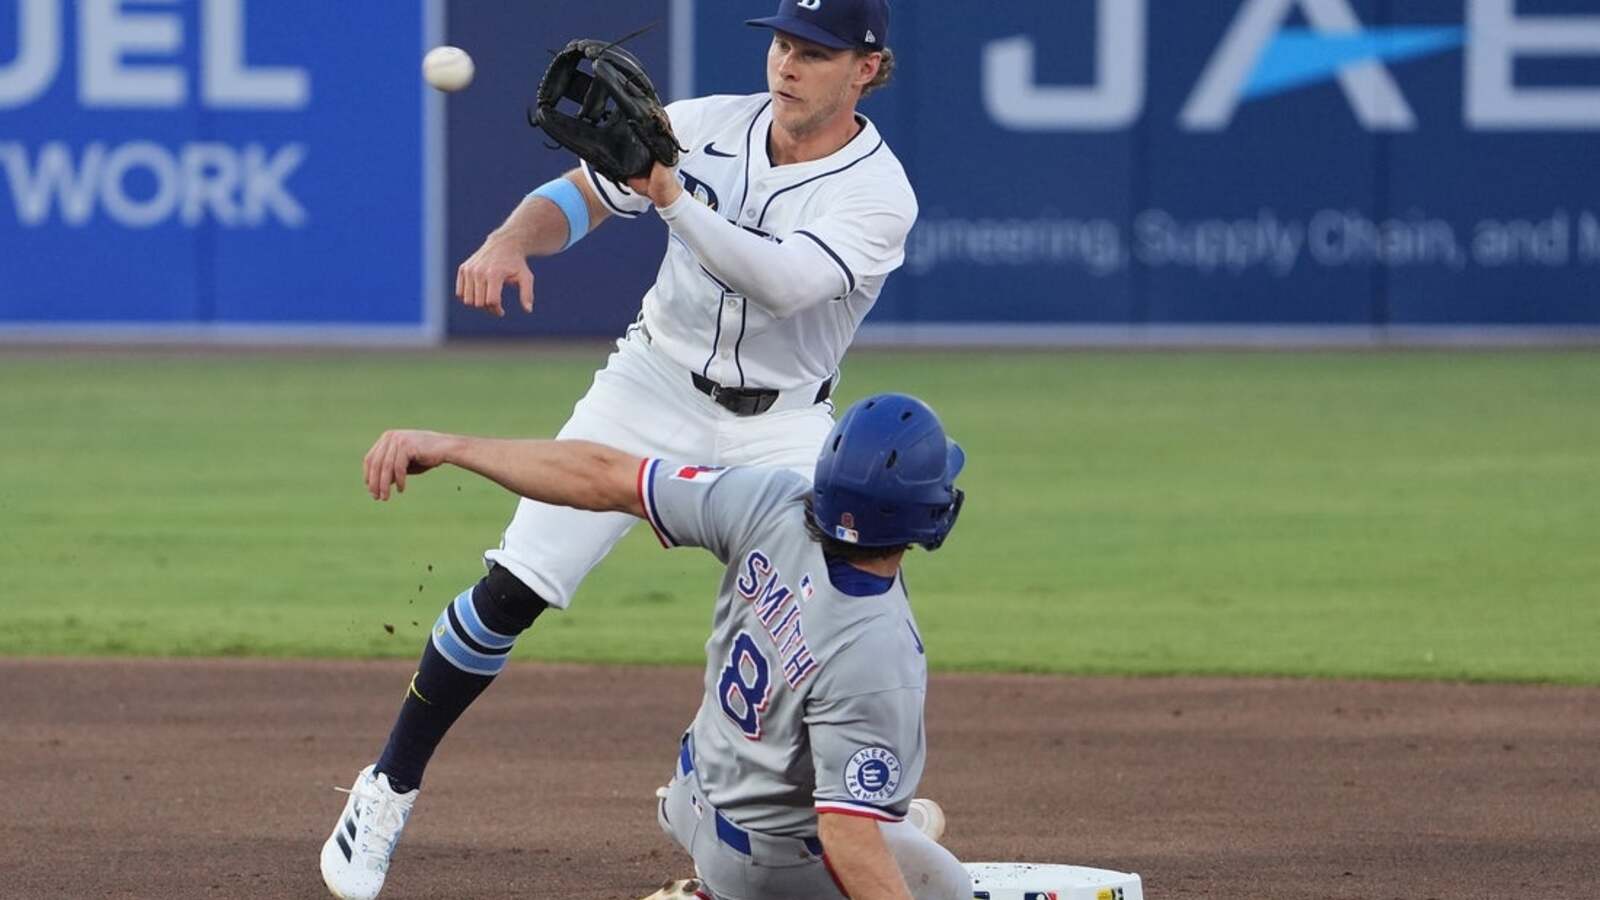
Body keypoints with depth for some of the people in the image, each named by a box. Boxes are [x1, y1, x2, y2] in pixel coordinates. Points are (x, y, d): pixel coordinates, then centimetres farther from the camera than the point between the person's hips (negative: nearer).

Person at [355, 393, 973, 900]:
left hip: (697, 794, 7)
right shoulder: (881, 661, -37)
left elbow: (606, 478, -16)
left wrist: (449, 447, -11)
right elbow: (848, 836, -36)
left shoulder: (771, 509, -23)